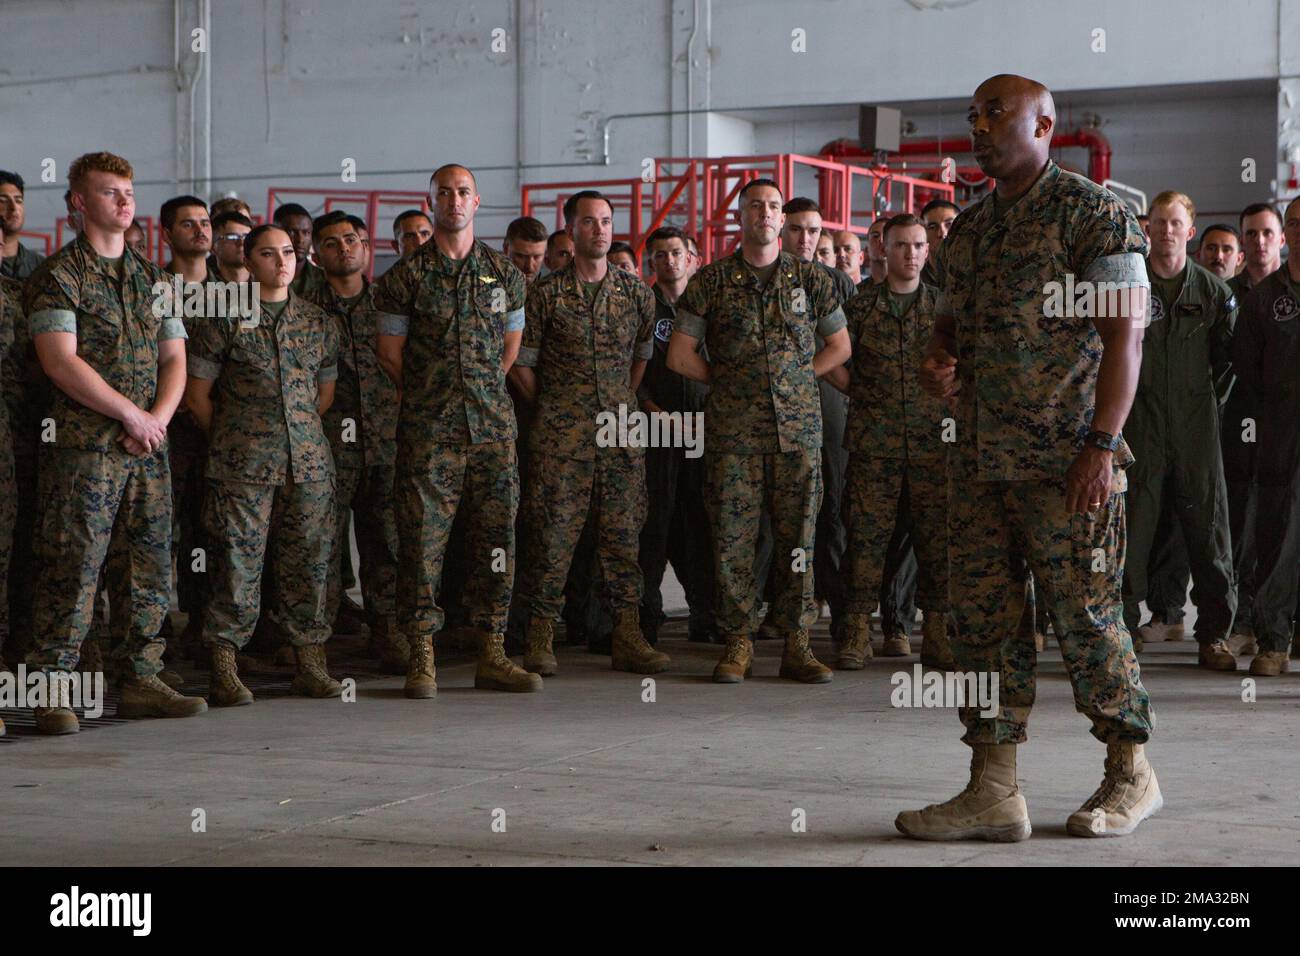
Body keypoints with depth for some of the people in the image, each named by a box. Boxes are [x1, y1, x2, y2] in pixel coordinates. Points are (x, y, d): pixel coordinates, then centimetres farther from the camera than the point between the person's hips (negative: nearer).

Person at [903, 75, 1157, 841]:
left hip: (1064, 461, -7)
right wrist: (935, 366, 2)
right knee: (983, 619, 4)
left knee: (1086, 617, 0)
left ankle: (1133, 775, 17)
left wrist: (1102, 446, -19)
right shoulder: (968, 229, 16)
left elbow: (1124, 334, -11)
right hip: (978, 460, 7)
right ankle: (994, 793, 9)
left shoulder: (1092, 212, -5)